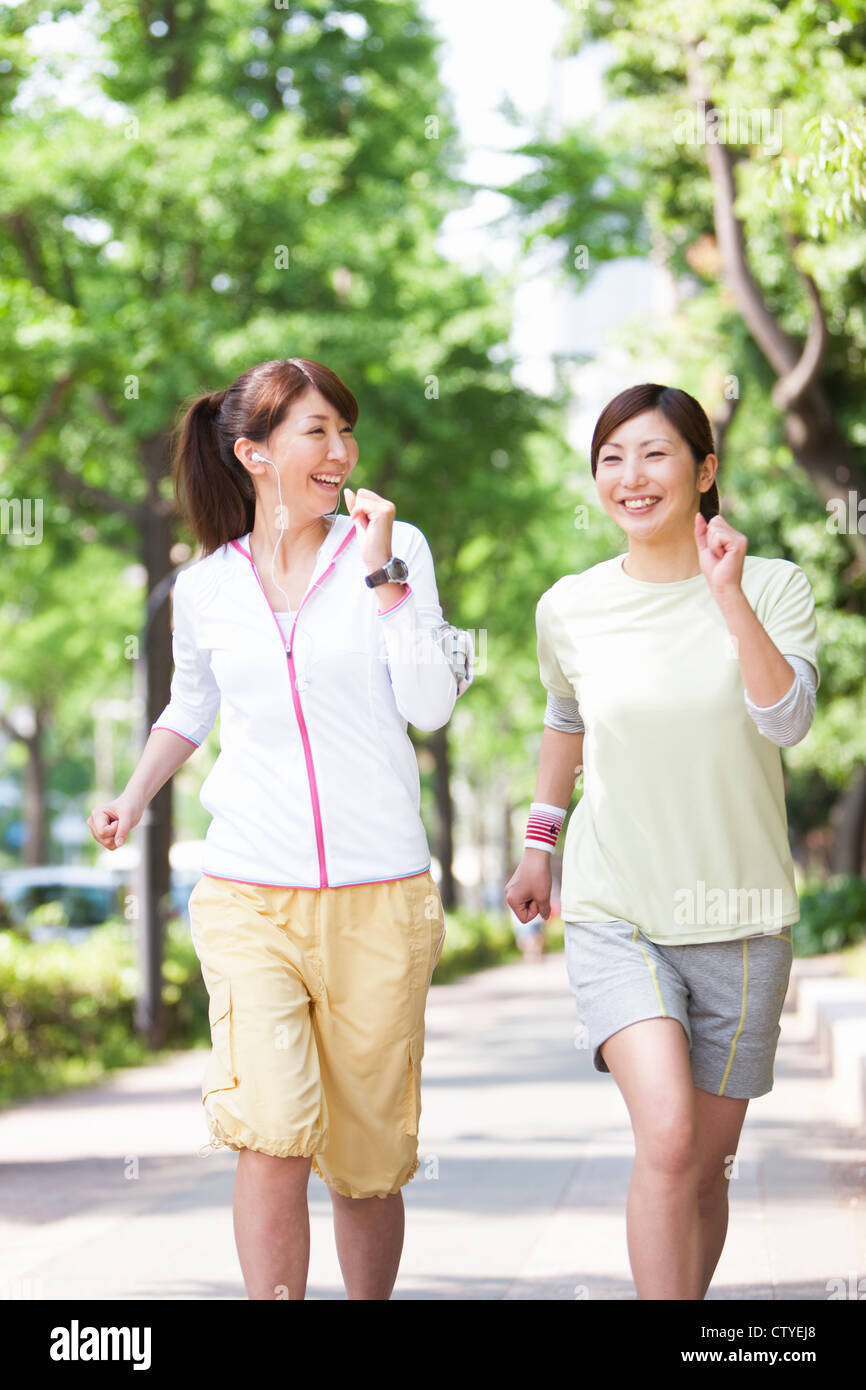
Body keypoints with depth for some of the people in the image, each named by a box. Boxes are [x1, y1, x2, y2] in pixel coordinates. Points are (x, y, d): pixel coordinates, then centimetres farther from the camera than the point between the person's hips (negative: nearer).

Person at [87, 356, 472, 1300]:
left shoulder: (392, 550, 3)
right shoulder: (205, 589, 8)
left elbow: (431, 706, -6)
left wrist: (381, 570, -9)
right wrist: (135, 795, 13)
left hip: (380, 900, 0)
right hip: (249, 896, 0)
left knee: (365, 1163, 6)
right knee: (272, 1139, -19)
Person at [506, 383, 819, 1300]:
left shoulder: (772, 587, -4)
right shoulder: (570, 606, 1)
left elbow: (787, 720, -20)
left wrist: (729, 595, -26)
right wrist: (538, 839, 19)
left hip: (737, 920, 1)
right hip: (614, 913, 0)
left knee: (707, 1162, 8)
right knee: (667, 1137, -21)